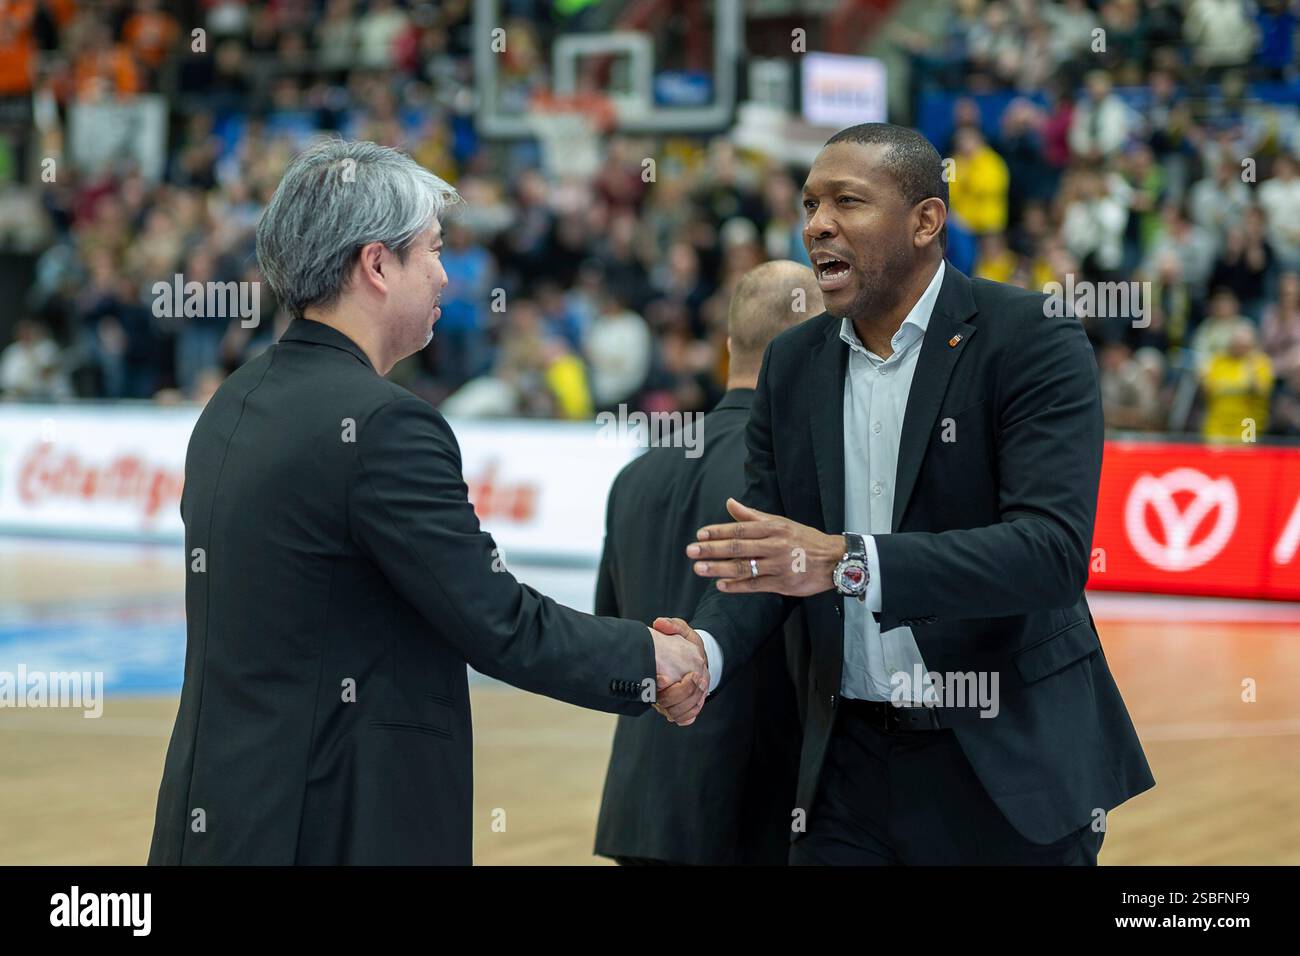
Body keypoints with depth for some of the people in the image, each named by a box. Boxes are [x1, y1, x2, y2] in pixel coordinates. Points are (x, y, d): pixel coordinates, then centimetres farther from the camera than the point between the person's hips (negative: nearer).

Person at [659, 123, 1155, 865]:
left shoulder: (1031, 339, -11)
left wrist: (848, 562, -33)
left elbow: (1053, 547, -23)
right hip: (853, 759, 4)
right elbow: (763, 552, 6)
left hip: (1008, 758, -4)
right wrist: (708, 648, -16)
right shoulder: (792, 363, 6)